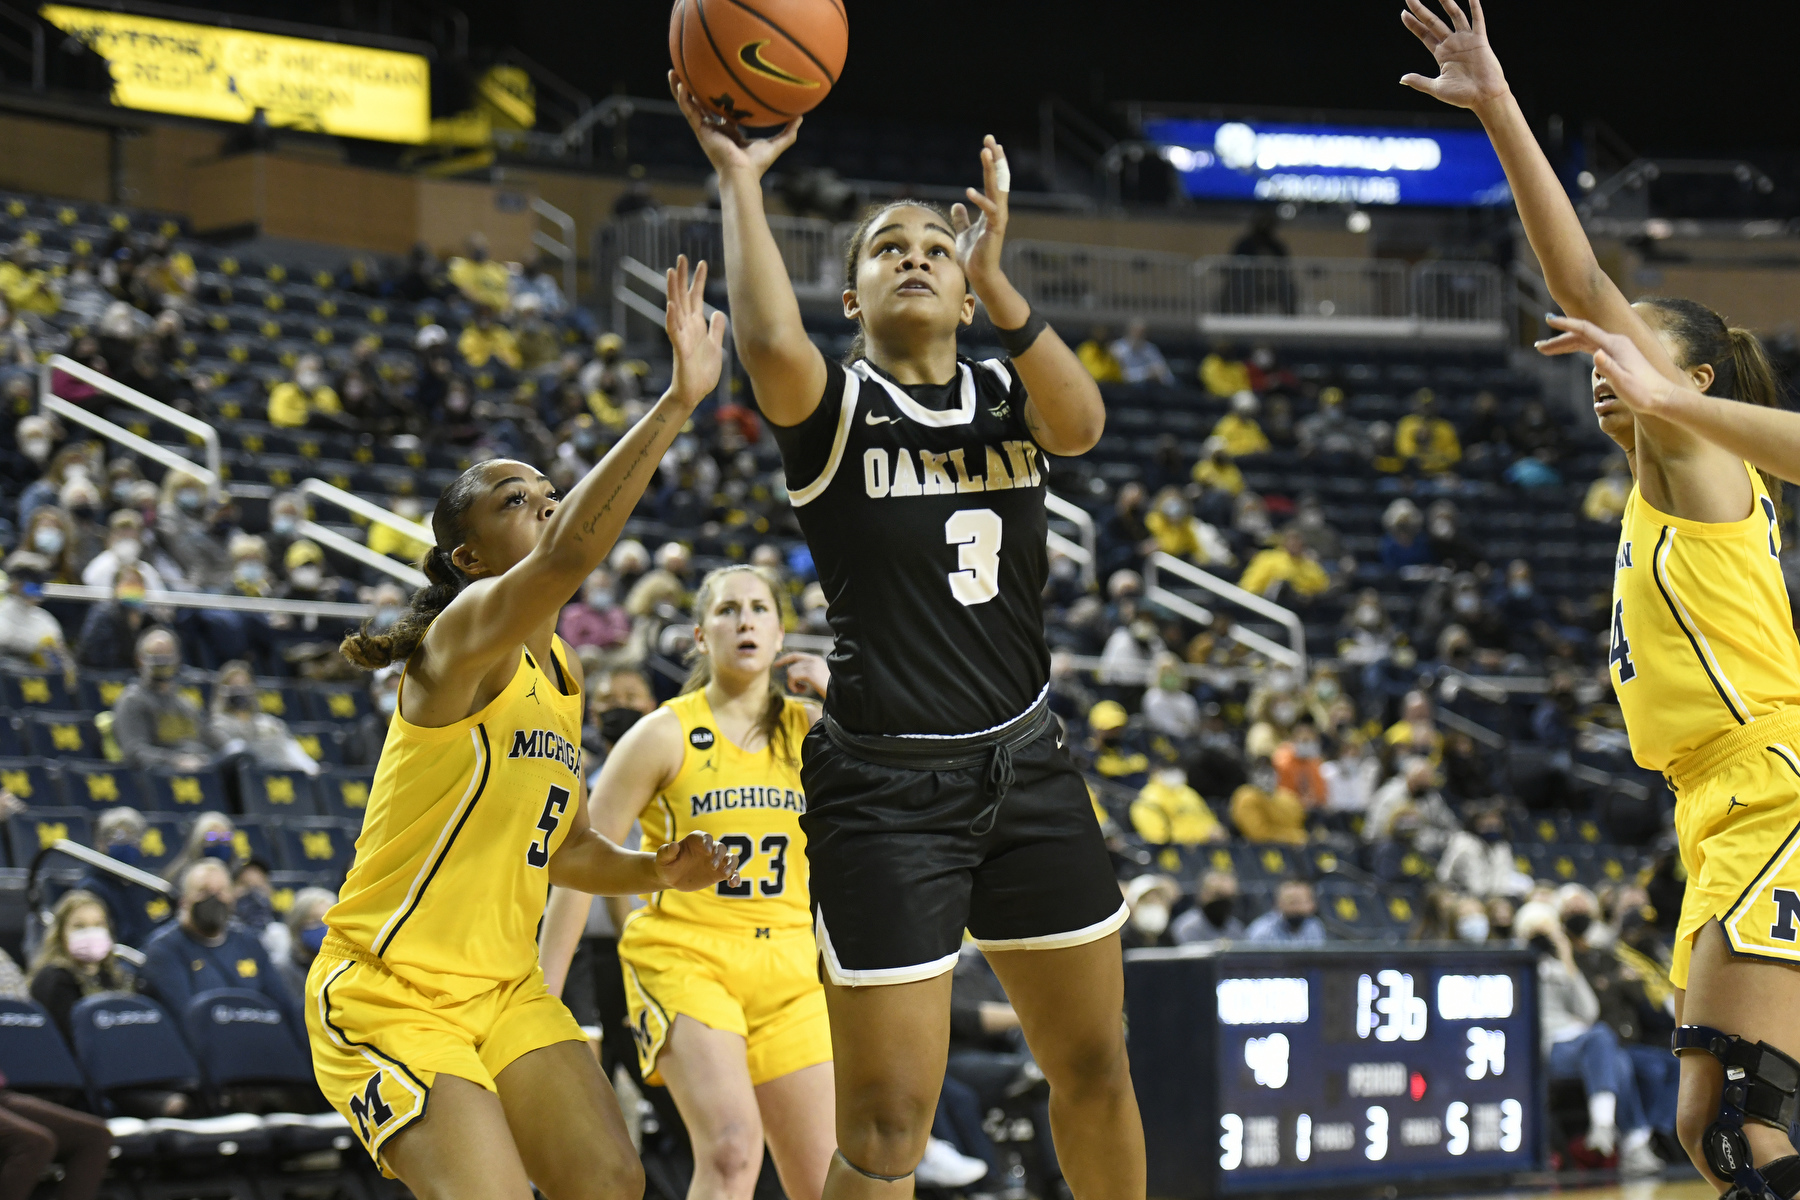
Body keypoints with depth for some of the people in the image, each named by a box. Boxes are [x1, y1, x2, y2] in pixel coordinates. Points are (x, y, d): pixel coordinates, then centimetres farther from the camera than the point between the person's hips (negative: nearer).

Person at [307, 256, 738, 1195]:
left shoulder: (561, 674, 12)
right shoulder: (463, 637, -15)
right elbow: (567, 556, -36)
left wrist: (653, 871, 4)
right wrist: (674, 405, -44)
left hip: (503, 992, 9)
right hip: (389, 997, -9)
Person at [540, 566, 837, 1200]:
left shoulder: (808, 729, 7)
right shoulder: (665, 734, -3)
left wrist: (837, 694, -9)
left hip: (788, 971, 4)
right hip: (684, 960, -4)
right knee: (733, 1146, -28)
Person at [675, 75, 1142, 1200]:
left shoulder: (1009, 394, 8)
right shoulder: (835, 406, -3)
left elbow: (1083, 421, -16)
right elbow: (771, 344, -28)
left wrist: (993, 276, -29)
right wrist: (741, 180, -21)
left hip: (1026, 767, 5)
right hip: (886, 787, -5)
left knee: (1095, 1069, 14)